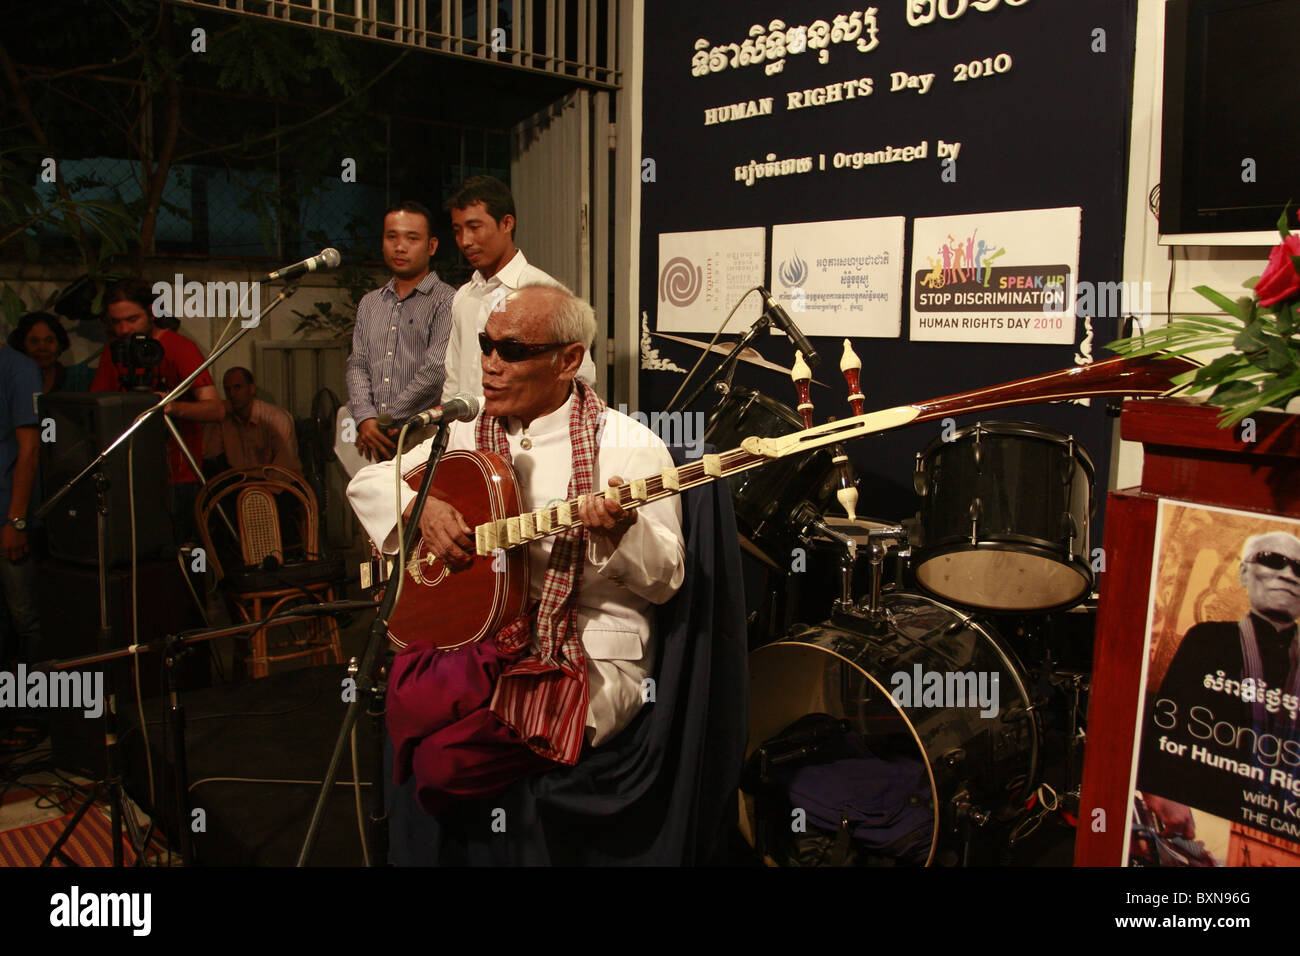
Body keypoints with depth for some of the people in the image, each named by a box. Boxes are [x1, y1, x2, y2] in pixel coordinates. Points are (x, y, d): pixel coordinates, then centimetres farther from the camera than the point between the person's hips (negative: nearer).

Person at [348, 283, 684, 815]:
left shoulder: (630, 446, -6)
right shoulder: (469, 432, 11)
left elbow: (667, 580, -8)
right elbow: (365, 483, 16)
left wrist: (620, 532, -29)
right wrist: (419, 506, -5)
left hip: (588, 653, -5)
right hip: (474, 636, 5)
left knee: (448, 756, -24)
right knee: (407, 701, -27)